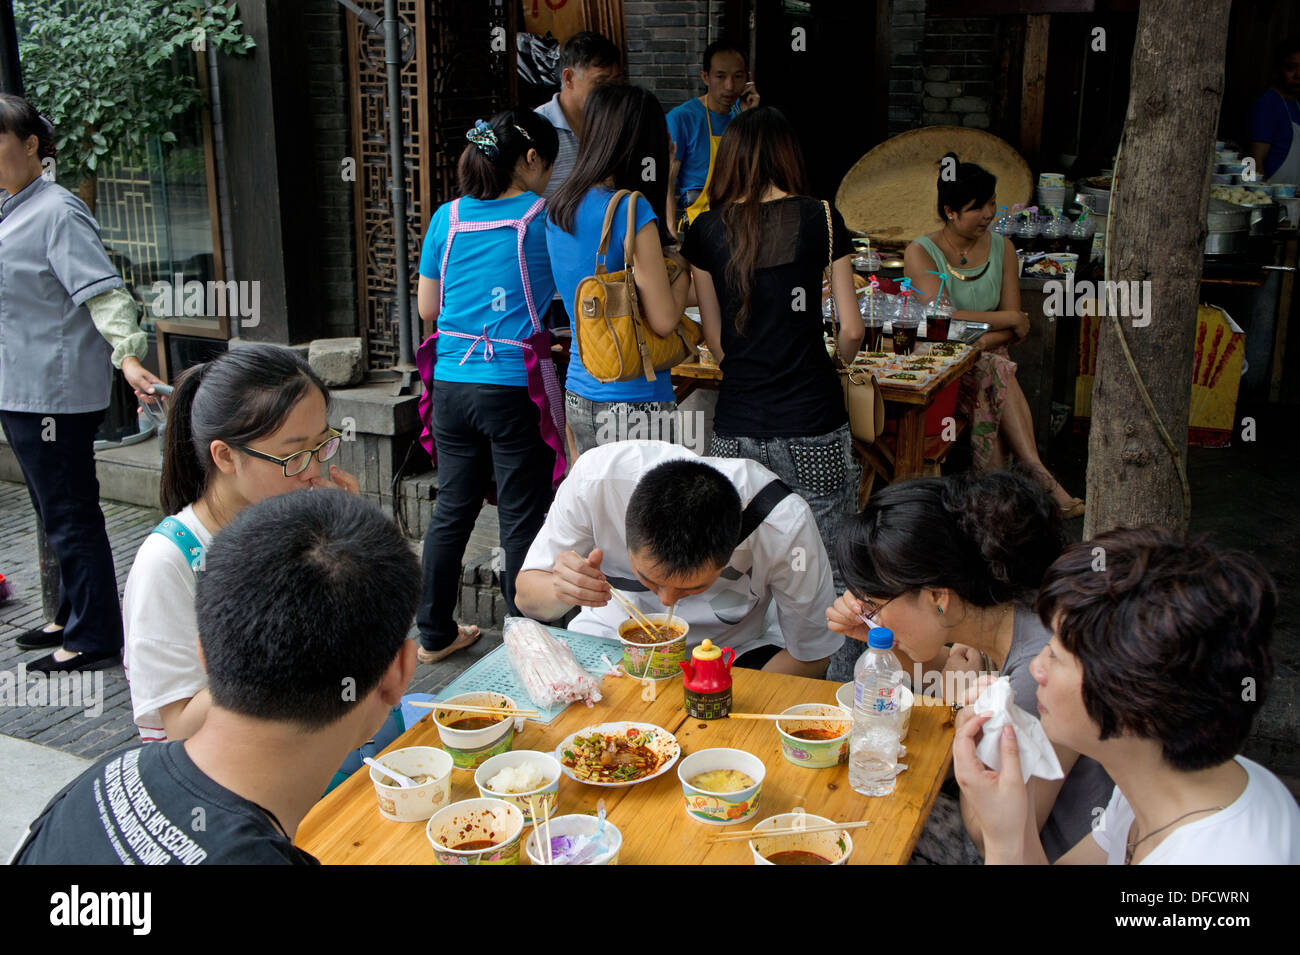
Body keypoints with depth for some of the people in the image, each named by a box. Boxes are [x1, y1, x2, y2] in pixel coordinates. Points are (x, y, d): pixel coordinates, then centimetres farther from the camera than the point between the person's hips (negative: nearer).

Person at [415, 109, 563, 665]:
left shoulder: (447, 218, 7)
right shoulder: (544, 217, -4)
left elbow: (427, 308, 12)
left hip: (452, 384, 5)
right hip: (516, 387, -5)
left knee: (451, 509, 15)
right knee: (521, 520, 5)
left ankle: (435, 634, 25)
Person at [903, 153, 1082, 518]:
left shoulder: (1002, 248, 9)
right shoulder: (920, 253, -5)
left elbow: (1014, 330, 3)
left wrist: (981, 342, -19)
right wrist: (1009, 318, -11)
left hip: (986, 357, 4)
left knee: (989, 396, -31)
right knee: (997, 375, -32)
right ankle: (1038, 475, -35)